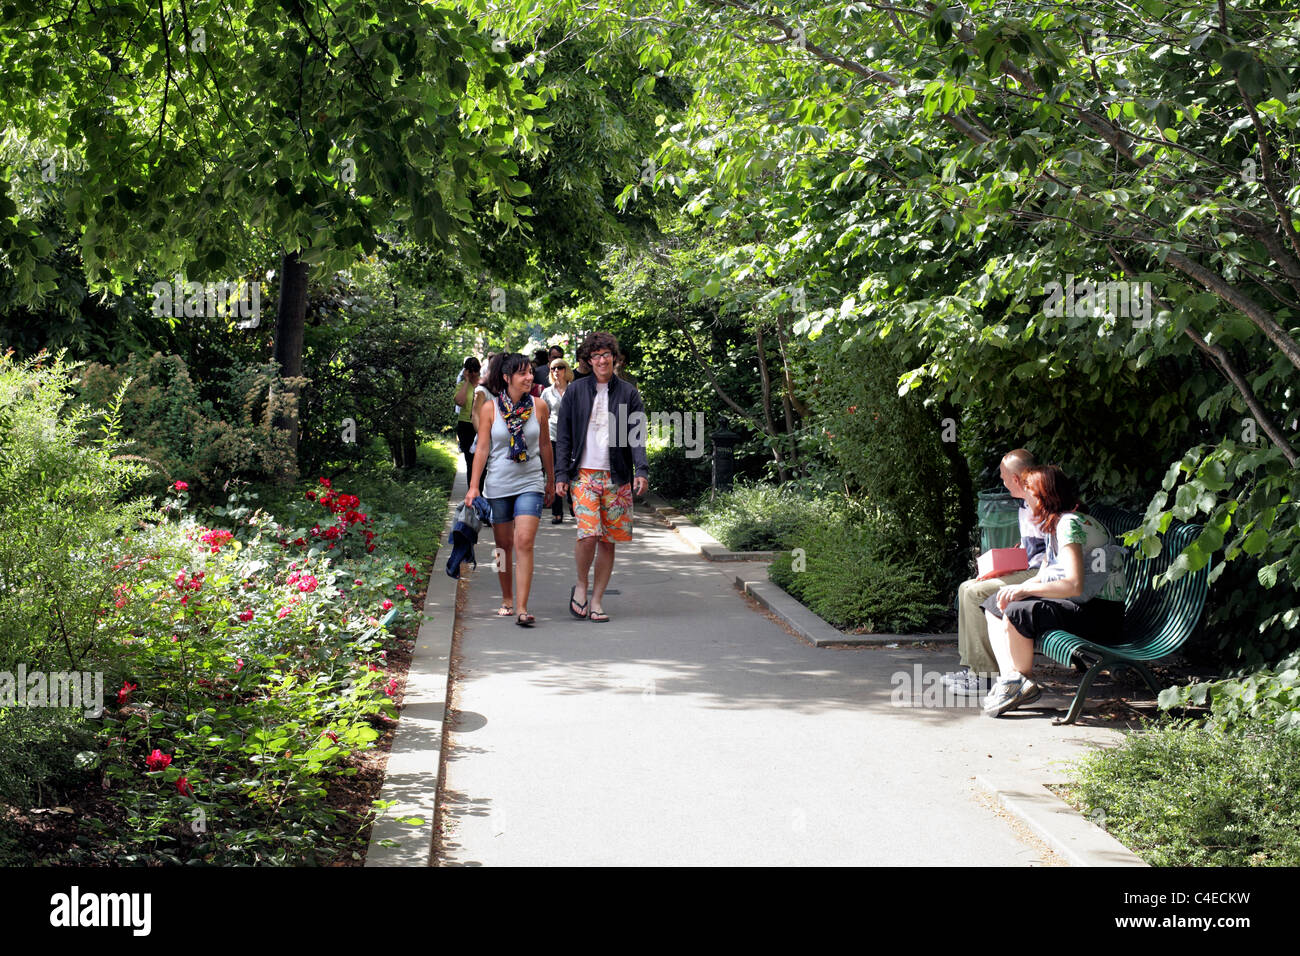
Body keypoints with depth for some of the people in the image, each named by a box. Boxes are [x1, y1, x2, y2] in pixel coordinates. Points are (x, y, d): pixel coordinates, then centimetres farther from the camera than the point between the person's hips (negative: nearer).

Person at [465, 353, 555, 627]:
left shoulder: (539, 406, 1)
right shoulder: (490, 408, -2)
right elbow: (482, 448, -2)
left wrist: (551, 481, 17)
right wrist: (473, 486, -6)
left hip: (530, 484, 0)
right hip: (498, 486, 1)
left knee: (524, 543, -13)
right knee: (504, 545, 10)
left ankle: (522, 609, -16)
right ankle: (507, 600, 29)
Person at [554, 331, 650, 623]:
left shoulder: (628, 393, 7)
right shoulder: (576, 391, 6)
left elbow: (637, 435, 2)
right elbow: (564, 436, 8)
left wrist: (641, 471, -11)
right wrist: (561, 474, 0)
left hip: (617, 478, 1)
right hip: (584, 475, -1)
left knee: (609, 541, 3)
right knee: (588, 535, -17)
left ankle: (596, 599, 14)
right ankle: (581, 585, 8)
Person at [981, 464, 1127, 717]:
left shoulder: (1070, 524, -17)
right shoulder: (1055, 524, 14)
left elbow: (1074, 585, -27)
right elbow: (1044, 576, 14)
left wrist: (1024, 589, -22)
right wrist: (1016, 590, -5)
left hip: (1100, 617, -10)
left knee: (1017, 612, -28)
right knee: (994, 605, 5)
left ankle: (1022, 683, -9)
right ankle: (1010, 678, -9)